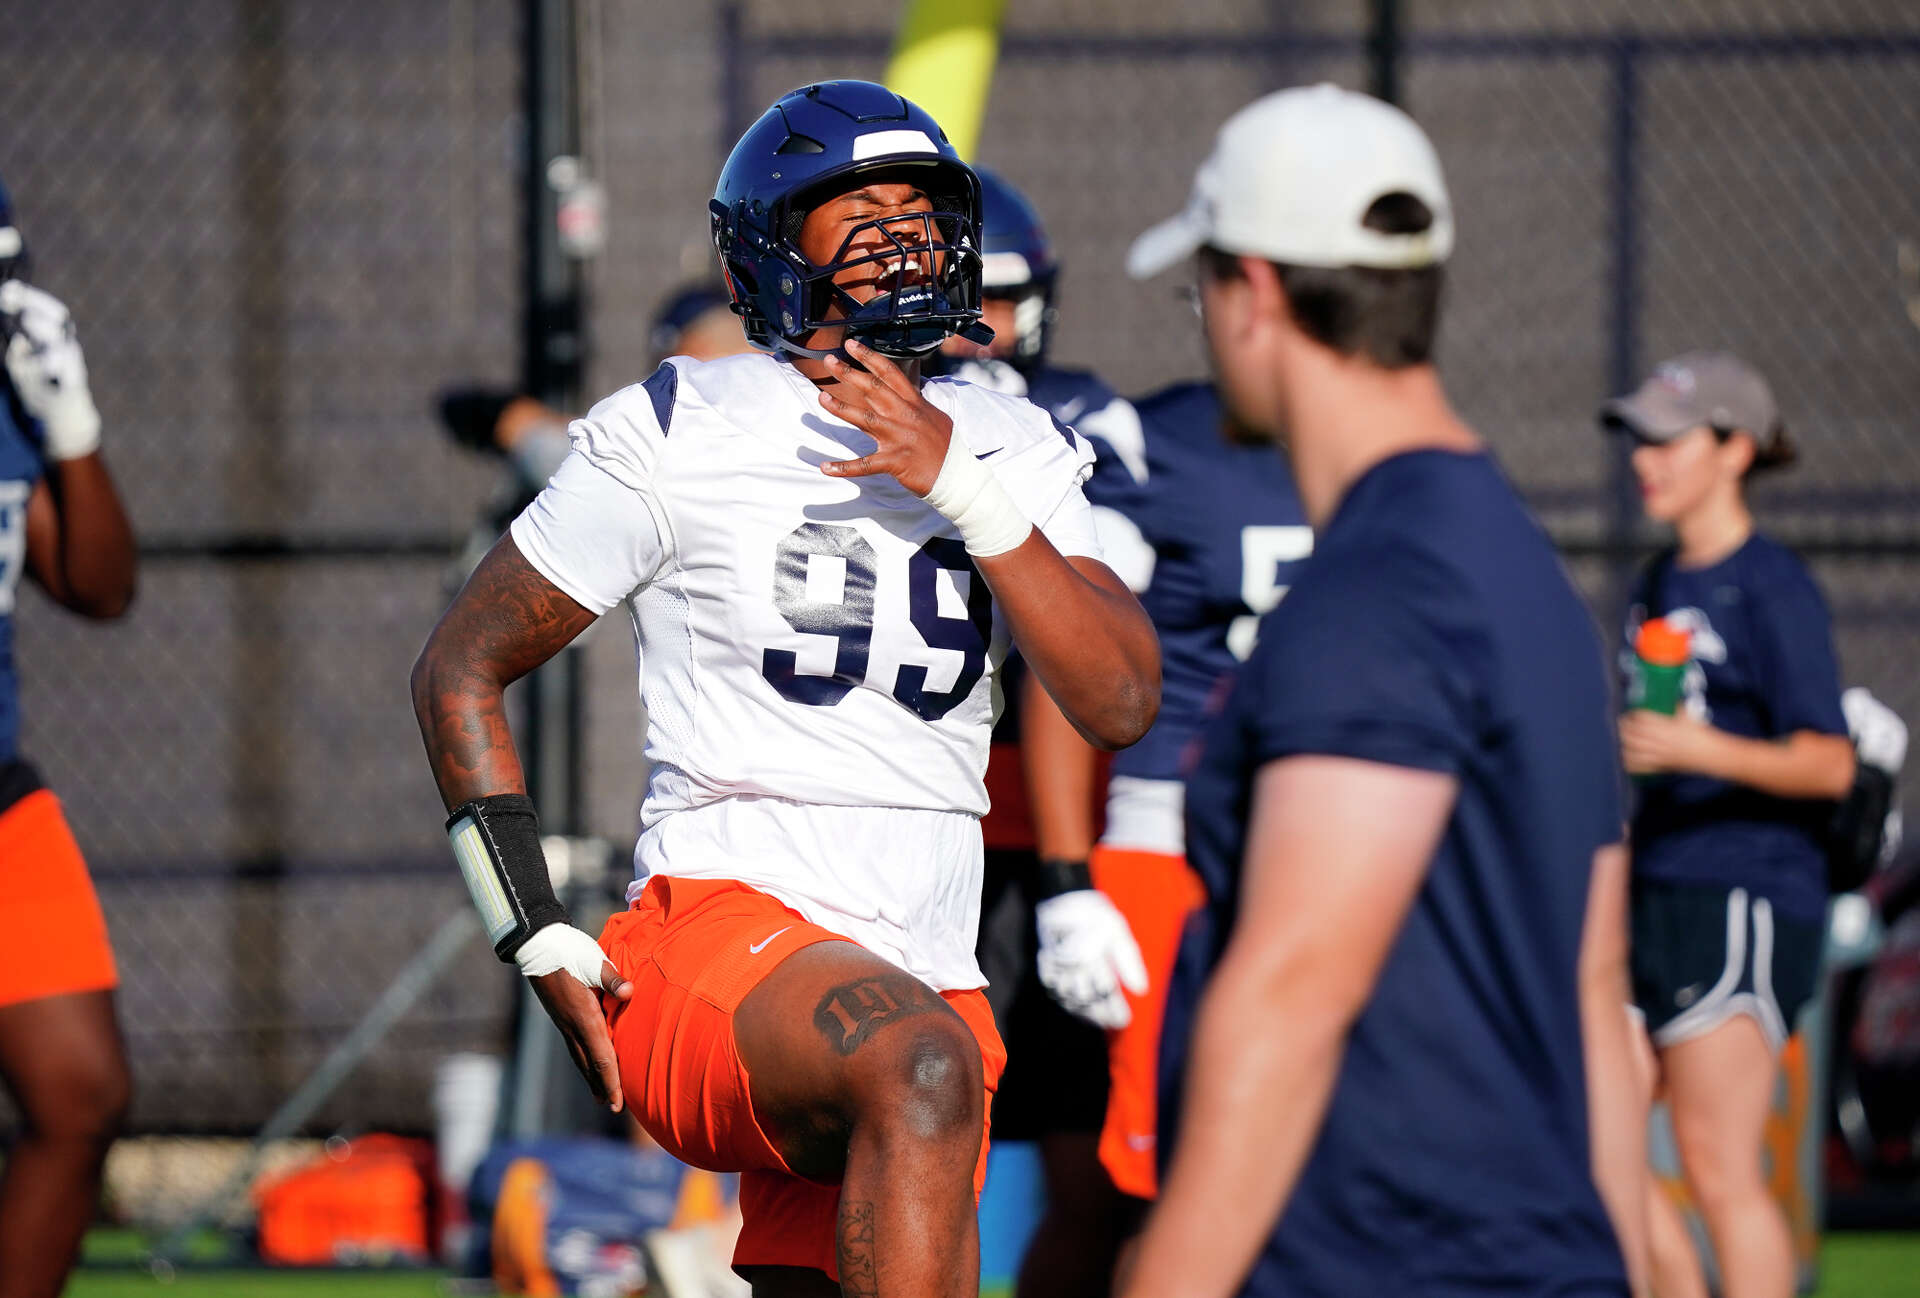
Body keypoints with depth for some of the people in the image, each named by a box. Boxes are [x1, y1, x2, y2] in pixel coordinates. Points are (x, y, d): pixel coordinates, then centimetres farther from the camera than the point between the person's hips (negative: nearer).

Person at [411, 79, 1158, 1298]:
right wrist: (545, 944, -2)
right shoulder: (685, 436, -2)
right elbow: (461, 670, 6)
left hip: (926, 972, 6)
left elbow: (1123, 703, -2)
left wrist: (963, 489, -12)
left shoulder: (1007, 451, 11)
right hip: (730, 916, -6)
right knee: (920, 1070, -37)